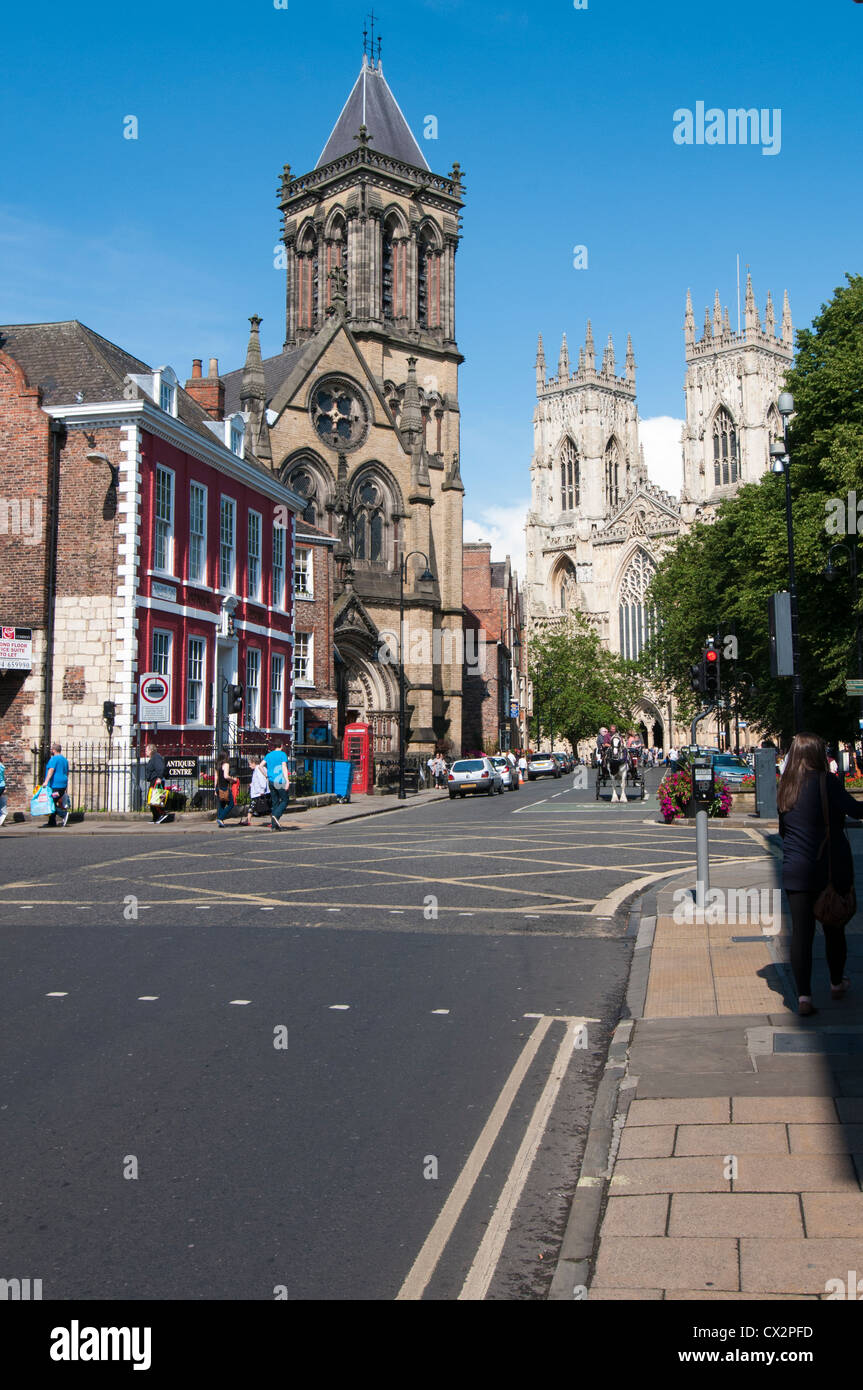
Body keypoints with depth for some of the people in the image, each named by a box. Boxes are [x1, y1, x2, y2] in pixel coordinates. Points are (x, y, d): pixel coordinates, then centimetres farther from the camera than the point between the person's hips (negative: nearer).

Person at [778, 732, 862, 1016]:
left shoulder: (785, 786, 6)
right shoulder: (825, 781, -11)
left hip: (795, 870, 3)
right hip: (831, 867, -3)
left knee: (801, 931, 1)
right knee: (834, 927, 15)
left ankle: (803, 996, -4)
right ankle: (837, 983, 33)